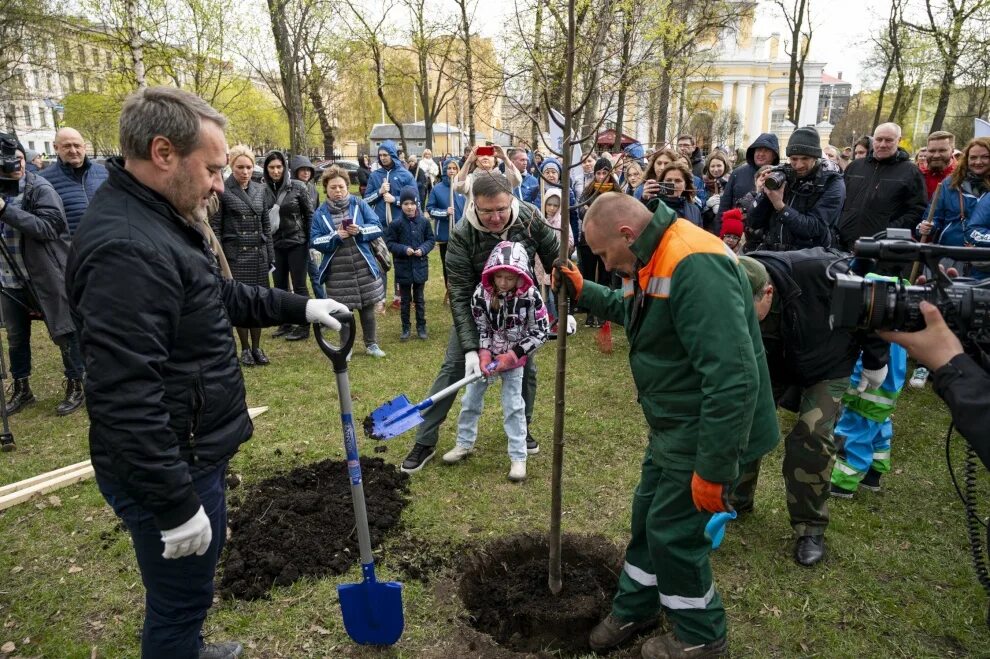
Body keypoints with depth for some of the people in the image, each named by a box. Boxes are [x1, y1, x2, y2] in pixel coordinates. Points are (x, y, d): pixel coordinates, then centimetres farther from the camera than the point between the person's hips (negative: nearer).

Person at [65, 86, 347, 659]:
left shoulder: (161, 221, 7)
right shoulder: (127, 249, -28)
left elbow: (222, 296, 22)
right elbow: (127, 401, -31)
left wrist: (300, 306, 18)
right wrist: (176, 505, -25)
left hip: (195, 451, 10)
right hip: (169, 469, -10)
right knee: (181, 599, 11)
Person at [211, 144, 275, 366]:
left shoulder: (259, 189, 9)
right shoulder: (223, 190, -4)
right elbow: (215, 228, -5)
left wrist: (271, 255, 9)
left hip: (259, 254, 4)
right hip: (235, 255, -4)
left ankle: (257, 347, 17)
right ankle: (245, 348, 15)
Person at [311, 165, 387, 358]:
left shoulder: (359, 204, 1)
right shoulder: (320, 213, 1)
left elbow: (378, 227, -2)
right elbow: (315, 241, -3)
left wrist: (360, 230, -20)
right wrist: (335, 236, -18)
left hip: (363, 268, 0)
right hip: (337, 271, 0)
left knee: (367, 308, 9)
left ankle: (371, 344, 25)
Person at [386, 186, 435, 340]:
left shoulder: (424, 222, -5)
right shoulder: (396, 224, -10)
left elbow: (431, 240, 3)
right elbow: (389, 243, -6)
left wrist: (423, 249, -15)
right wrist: (404, 249, -19)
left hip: (420, 266, 1)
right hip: (403, 267, -1)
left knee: (419, 299, 13)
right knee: (405, 300, 10)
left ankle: (421, 327, 24)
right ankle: (405, 328, 21)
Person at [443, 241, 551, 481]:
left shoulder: (531, 296, -22)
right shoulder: (481, 293, -18)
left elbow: (541, 331, -17)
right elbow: (480, 328, -9)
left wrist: (512, 355, -19)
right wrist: (484, 355, -22)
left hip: (513, 358, -2)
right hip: (484, 355, 2)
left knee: (513, 406, 2)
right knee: (471, 399, 12)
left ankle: (518, 457, 14)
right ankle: (464, 444, 33)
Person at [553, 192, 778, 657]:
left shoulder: (694, 264, -29)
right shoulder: (654, 260, 5)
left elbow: (732, 376, -33)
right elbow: (632, 310, 27)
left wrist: (714, 468, -27)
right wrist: (582, 291, 11)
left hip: (706, 431, -10)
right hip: (674, 426, 10)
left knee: (673, 531, 7)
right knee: (648, 516, 21)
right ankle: (633, 609, 44)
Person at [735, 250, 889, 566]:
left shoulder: (817, 271, -39)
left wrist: (875, 359, -7)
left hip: (829, 366, -2)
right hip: (775, 368, 3)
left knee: (811, 437, -15)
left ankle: (810, 527, 6)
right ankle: (735, 499, 20)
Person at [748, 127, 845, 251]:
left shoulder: (832, 184, 1)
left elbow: (815, 229, -13)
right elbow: (753, 222, 8)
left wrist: (780, 206, -19)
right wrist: (766, 193, -6)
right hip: (770, 252, 4)